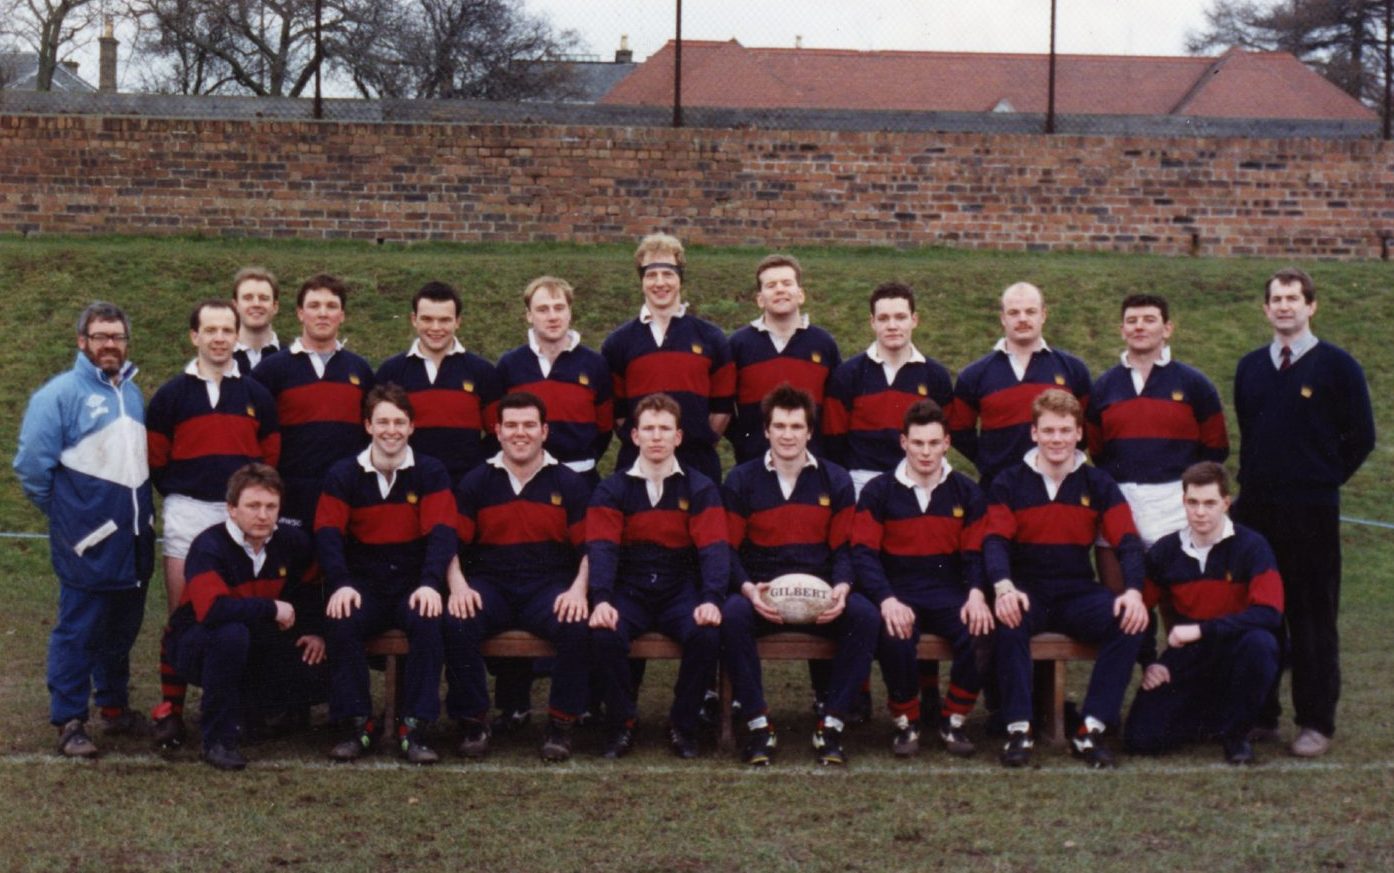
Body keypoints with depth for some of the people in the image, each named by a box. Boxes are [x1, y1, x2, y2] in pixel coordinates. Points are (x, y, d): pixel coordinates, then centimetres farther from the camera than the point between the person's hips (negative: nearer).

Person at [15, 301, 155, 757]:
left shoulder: (133, 393, 12)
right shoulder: (60, 393, -9)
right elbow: (33, 465, -10)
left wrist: (138, 508, 15)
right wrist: (65, 511, 0)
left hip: (134, 539, 7)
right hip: (88, 542, -6)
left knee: (123, 627, 15)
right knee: (79, 630, -2)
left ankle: (115, 705, 29)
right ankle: (69, 721, 4)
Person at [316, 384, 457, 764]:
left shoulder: (431, 473, 4)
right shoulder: (343, 475, 5)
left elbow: (442, 531, -7)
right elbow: (327, 533, -5)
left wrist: (430, 583, -25)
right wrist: (341, 584, -23)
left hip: (414, 585, -1)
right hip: (364, 586, 1)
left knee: (428, 622, -32)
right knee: (340, 624, -30)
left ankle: (414, 728, -24)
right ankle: (357, 725, -18)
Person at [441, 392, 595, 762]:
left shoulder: (568, 483, 11)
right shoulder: (475, 482, 13)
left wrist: (578, 589, -13)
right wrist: (458, 586, -12)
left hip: (549, 586, 0)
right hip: (490, 586, 1)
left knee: (578, 627, -33)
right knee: (455, 624, -32)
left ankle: (562, 723, -14)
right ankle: (473, 722, -14)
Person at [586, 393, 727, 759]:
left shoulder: (700, 489, 5)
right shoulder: (612, 489, 5)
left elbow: (713, 549, -5)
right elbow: (601, 548, -8)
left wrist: (711, 600, -24)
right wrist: (601, 600, -26)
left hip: (681, 591, 0)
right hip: (629, 591, 0)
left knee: (707, 634, -30)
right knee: (605, 634, -31)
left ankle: (683, 725, -9)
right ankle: (621, 725, -11)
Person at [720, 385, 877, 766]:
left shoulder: (835, 480, 10)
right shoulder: (741, 481, 7)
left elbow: (843, 548, 10)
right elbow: (728, 550, 4)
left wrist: (841, 587, -13)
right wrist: (748, 589, -17)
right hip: (761, 590, -1)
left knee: (865, 616, -30)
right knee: (731, 616, -35)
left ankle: (831, 725, -20)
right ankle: (758, 725, -23)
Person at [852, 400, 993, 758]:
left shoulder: (966, 493, 10)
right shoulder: (878, 492, 5)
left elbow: (975, 553, 8)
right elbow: (864, 552, -3)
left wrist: (976, 594, -14)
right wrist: (887, 600, -20)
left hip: (949, 594, 2)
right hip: (898, 595, -2)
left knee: (982, 632, -30)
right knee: (894, 639, -35)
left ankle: (953, 721, -6)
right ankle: (905, 724, -8)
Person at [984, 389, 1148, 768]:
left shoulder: (1098, 484, 8)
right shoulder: (1009, 483, 5)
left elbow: (1128, 542, -1)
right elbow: (995, 541, -8)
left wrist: (1133, 591, -22)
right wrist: (1003, 586, -30)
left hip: (1079, 595, 2)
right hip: (1027, 594, -2)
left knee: (1130, 621, -27)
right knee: (1008, 619, -37)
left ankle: (1091, 730, -23)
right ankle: (1018, 729, -28)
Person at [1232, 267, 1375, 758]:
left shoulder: (1337, 366, -3)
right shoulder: (1250, 368, 10)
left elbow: (1361, 438, 0)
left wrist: (1321, 480, 2)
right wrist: (1256, 479, 10)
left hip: (1312, 513, -4)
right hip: (1254, 509, 4)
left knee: (1312, 618, -1)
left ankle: (1316, 722, 6)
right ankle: (1259, 712, 17)